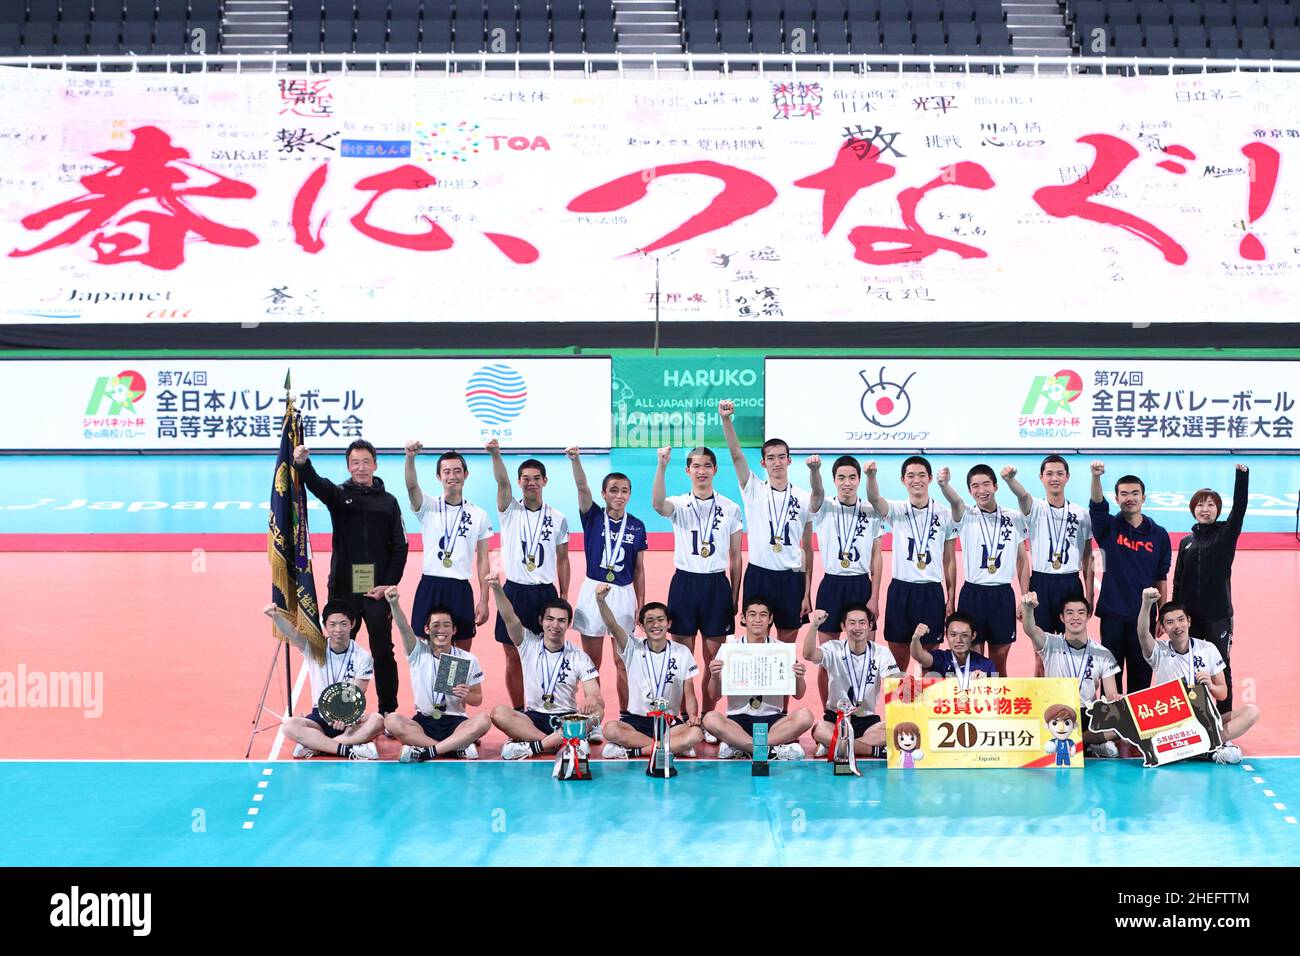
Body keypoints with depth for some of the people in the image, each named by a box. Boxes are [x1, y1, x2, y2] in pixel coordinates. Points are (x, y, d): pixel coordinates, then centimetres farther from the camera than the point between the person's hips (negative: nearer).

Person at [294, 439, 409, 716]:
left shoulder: (388, 502, 6)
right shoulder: (339, 495, 4)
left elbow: (400, 546, 4)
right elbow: (316, 483, -19)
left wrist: (389, 584, -7)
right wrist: (302, 464, -41)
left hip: (378, 590, 0)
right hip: (343, 590, 0)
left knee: (383, 653, 5)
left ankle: (389, 712, 14)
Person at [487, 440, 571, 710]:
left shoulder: (558, 519, 5)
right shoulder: (510, 511, 1)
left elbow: (562, 559, 11)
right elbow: (502, 482, -17)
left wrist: (564, 596, 6)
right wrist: (495, 455, -35)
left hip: (545, 593, 0)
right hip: (514, 592, 0)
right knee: (513, 658, 4)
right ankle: (518, 713, 13)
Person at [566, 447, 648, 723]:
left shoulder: (637, 527, 3)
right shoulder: (593, 517, 0)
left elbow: (639, 569, 7)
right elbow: (582, 488, -18)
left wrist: (640, 606, 6)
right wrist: (575, 460, -35)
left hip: (624, 594, 1)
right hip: (593, 591, -1)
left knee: (623, 661, 4)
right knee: (592, 661, 5)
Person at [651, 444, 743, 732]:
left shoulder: (730, 508, 4)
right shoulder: (679, 504, -1)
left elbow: (735, 557, 9)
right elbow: (658, 504, -27)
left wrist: (735, 597, 7)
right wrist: (662, 466, -40)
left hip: (717, 584, 1)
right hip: (684, 582, -1)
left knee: (714, 660, 5)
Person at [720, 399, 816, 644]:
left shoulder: (803, 498, 3)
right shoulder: (754, 490, 1)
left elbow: (807, 549, 4)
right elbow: (736, 454, -14)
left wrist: (807, 593, -5)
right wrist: (726, 419, -28)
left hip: (792, 577, 1)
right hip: (758, 574, -1)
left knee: (787, 643, 7)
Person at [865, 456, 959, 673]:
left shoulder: (944, 515, 3)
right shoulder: (896, 510, 1)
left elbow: (950, 560, 8)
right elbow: (874, 499, -22)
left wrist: (951, 599, 6)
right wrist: (871, 476, -43)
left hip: (932, 592, 0)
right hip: (901, 590, 0)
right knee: (897, 658, 5)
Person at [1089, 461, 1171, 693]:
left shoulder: (1158, 534, 5)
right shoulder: (1109, 528, 1)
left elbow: (1161, 578, 9)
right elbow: (1097, 505, -20)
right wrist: (1096, 477, -38)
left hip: (1143, 615, 1)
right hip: (1112, 615, -1)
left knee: (1141, 674, 6)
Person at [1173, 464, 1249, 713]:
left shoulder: (1226, 535, -1)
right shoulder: (1186, 542, 8)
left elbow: (1239, 508, -17)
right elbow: (1178, 580, 11)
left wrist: (1242, 476, -28)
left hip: (1218, 614, -3)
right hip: (1189, 614, 3)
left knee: (1221, 666, 2)